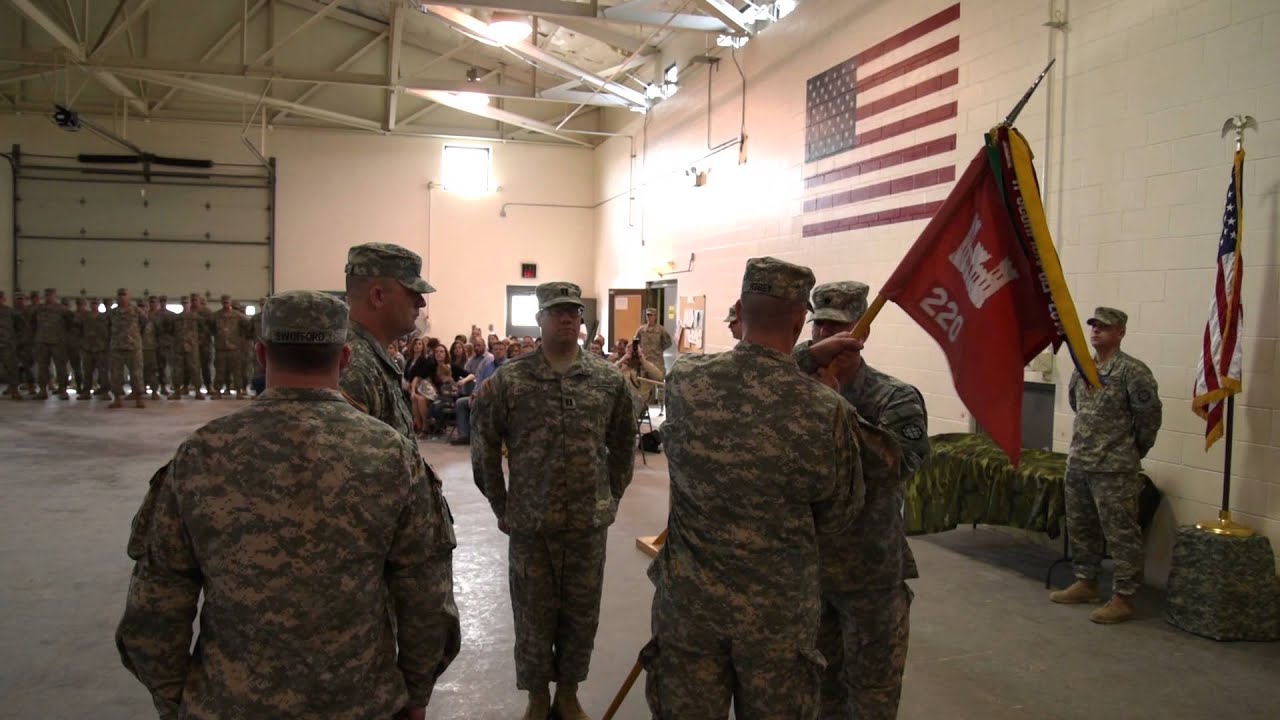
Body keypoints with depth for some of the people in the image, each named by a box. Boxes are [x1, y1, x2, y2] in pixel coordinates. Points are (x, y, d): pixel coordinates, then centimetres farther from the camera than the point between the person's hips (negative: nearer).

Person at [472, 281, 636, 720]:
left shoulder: (609, 380, 0)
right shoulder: (508, 380, -6)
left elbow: (623, 445, 11)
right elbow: (484, 447, 0)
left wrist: (611, 498, 8)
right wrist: (502, 507, 1)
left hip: (590, 522, 2)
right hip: (530, 523, -2)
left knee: (581, 614, 14)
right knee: (534, 616, 11)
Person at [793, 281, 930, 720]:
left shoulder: (894, 398, -10)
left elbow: (901, 461, -27)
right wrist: (800, 361, -33)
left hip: (870, 569, -3)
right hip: (805, 562, 3)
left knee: (872, 685, 12)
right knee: (818, 678, 21)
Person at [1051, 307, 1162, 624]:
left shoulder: (1133, 371, -13)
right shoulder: (1082, 368, 9)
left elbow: (1150, 415, -11)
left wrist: (1135, 450, -1)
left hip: (1114, 470, -8)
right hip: (1077, 463, 8)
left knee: (1121, 534, -1)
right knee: (1080, 527, 17)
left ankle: (1123, 599, 7)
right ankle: (1085, 583, 31)